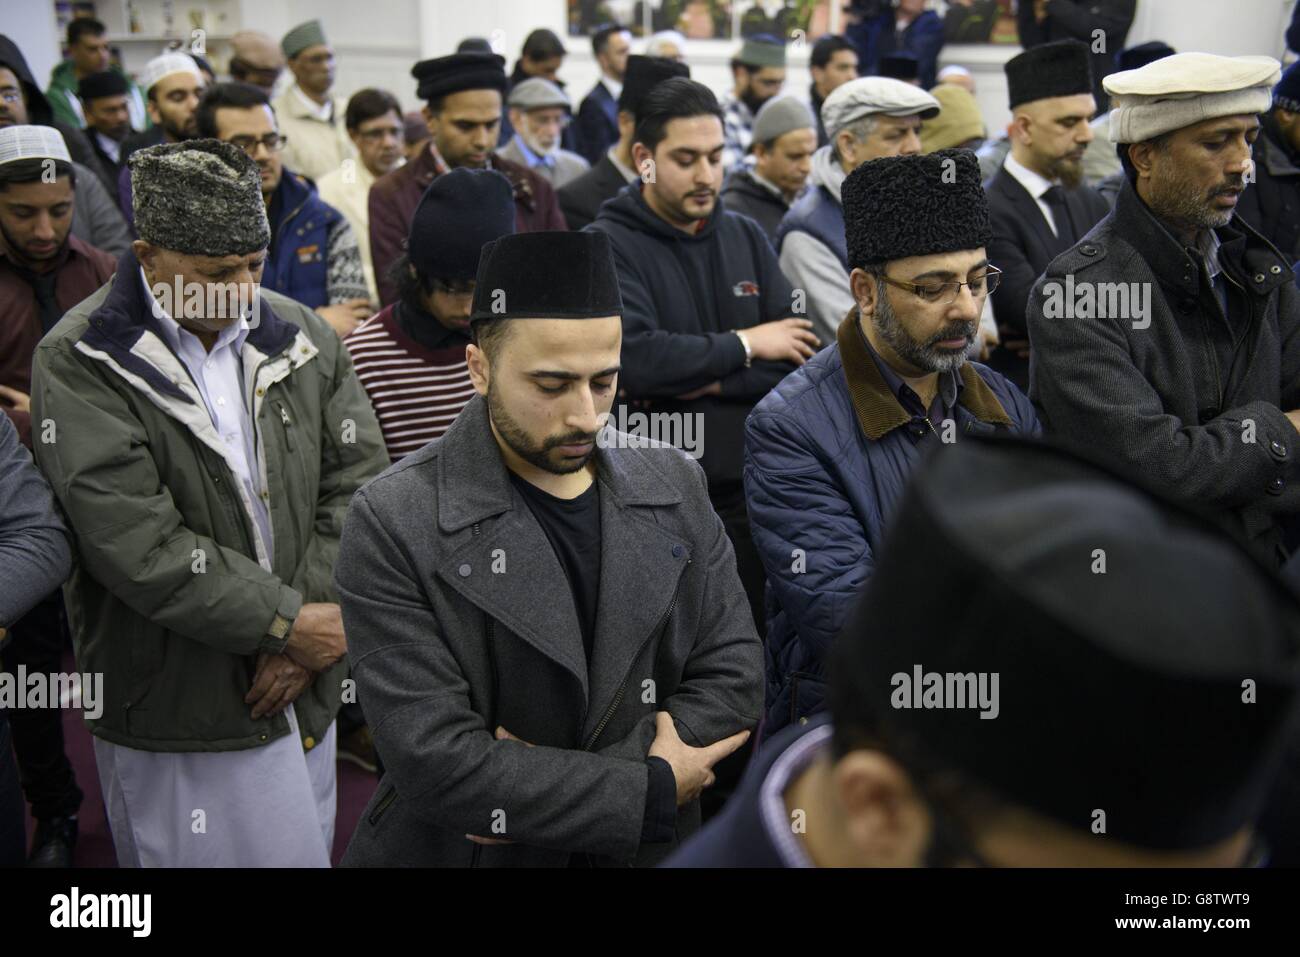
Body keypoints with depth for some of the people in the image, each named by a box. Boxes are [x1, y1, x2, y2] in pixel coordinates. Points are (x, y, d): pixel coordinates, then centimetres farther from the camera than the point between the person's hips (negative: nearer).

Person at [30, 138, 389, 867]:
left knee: (305, 849, 15)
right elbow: (137, 545, -19)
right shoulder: (79, 362, -12)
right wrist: (287, 621, -16)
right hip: (179, 714, -4)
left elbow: (358, 481, 0)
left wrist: (311, 627, -10)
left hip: (301, 690, 5)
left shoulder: (303, 337, 3)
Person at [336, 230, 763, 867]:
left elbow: (733, 672, -6)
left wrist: (553, 788, -18)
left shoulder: (673, 486, -4)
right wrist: (649, 792, -19)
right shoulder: (392, 526, -18)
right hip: (459, 851, -4)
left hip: (645, 853, 4)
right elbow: (436, 759, -22)